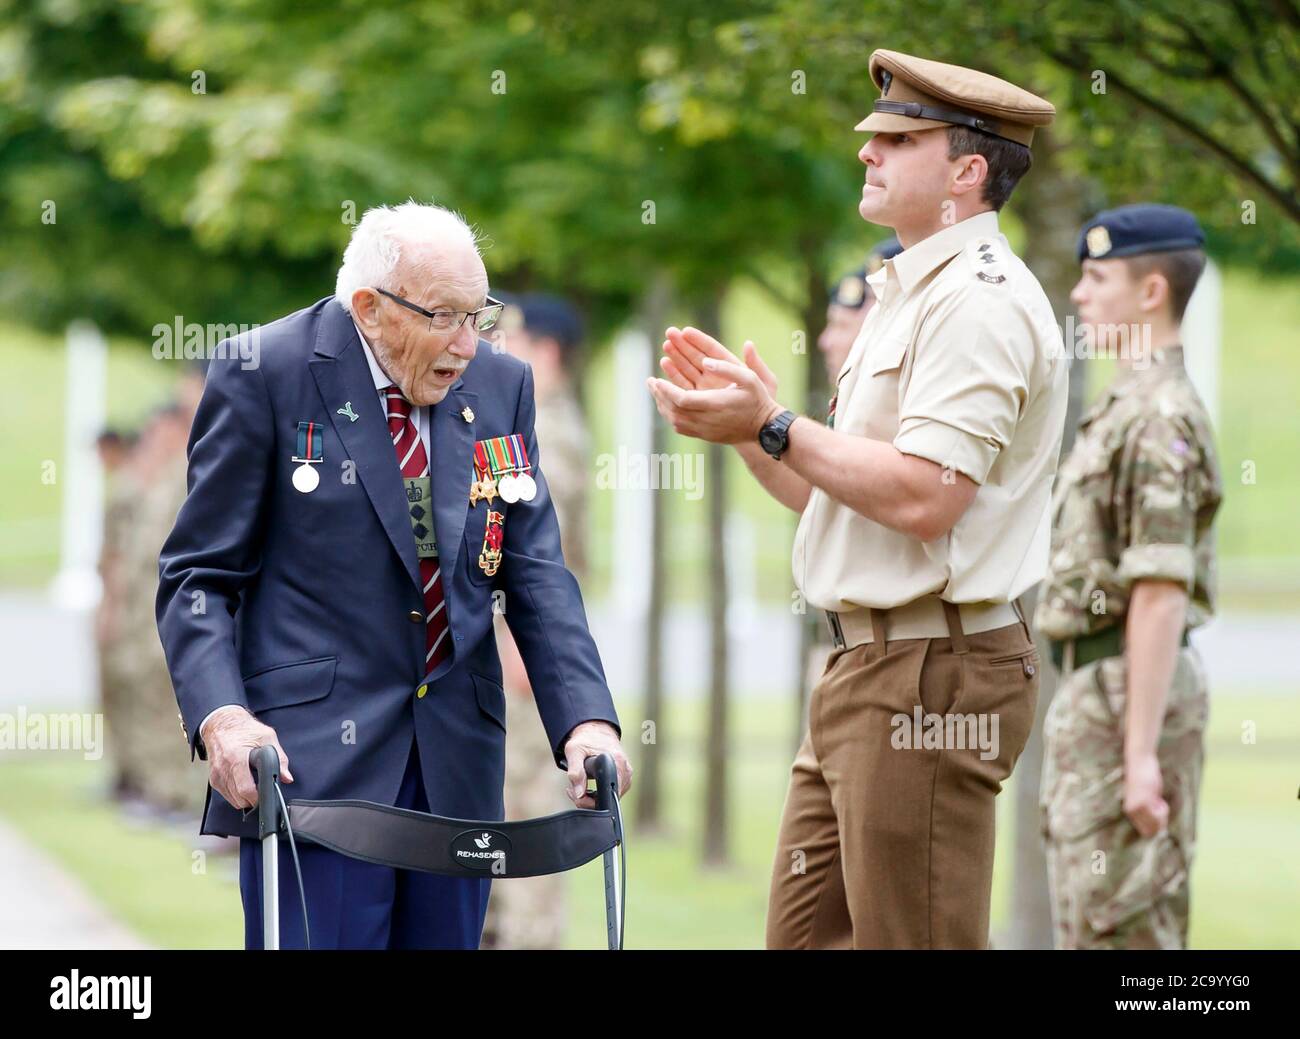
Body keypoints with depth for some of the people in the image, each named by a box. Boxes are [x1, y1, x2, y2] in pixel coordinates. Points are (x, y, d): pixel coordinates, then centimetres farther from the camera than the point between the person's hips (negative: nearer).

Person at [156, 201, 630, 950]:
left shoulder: (501, 384, 9)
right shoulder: (264, 374, -4)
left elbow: (535, 576, 8)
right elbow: (200, 575, -3)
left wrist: (585, 718, -8)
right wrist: (220, 715, -19)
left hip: (458, 768, 5)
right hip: (312, 759, -5)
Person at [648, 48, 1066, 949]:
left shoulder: (980, 300, -13)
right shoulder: (912, 296, 21)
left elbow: (921, 496, -23)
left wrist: (773, 427, -16)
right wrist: (741, 416, 11)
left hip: (933, 674, -11)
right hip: (867, 670, 11)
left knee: (913, 941, -7)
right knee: (804, 937, 11)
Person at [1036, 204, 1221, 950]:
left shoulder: (1159, 418, -16)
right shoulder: (1129, 406, 18)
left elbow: (1161, 592, -22)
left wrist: (1141, 752, -25)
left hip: (1129, 687, -11)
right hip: (1096, 685, 11)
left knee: (1120, 924, -10)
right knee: (1086, 921, 13)